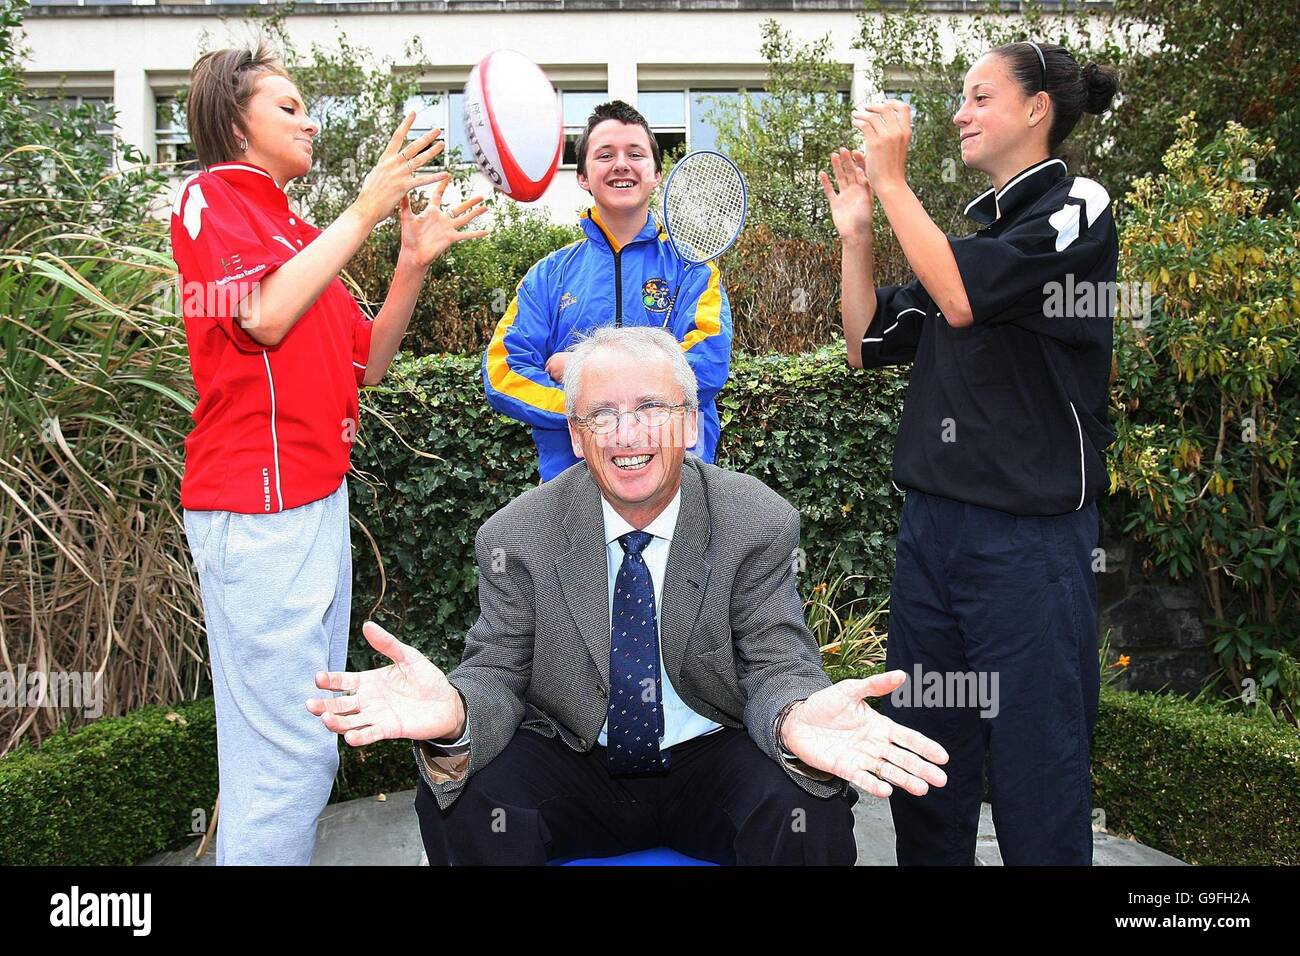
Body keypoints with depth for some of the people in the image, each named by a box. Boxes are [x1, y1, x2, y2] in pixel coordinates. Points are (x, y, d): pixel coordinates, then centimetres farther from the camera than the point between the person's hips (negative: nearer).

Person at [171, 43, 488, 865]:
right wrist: (366, 211, -15)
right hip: (258, 500, -9)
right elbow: (263, 316, -19)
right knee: (287, 746, -7)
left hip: (318, 496, 9)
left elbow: (365, 364, 15)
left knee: (314, 737, 14)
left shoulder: (300, 234, 19)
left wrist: (414, 264, 4)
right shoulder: (209, 196, -1)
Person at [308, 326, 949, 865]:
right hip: (571, 765, 1)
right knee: (459, 799, -27)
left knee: (812, 809, -29)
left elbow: (776, 666, -11)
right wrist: (454, 711, -36)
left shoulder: (759, 525, -9)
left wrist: (797, 719, -38)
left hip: (710, 766, 0)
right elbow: (498, 675, -9)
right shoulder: (517, 538, -8)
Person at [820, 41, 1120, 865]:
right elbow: (869, 343, 17)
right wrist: (856, 232, 8)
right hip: (933, 519, 7)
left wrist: (891, 180, -12)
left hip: (1029, 533, -7)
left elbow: (964, 300, -21)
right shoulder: (972, 232, 17)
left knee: (1035, 767, 2)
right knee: (921, 755, 14)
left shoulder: (1076, 209, -4)